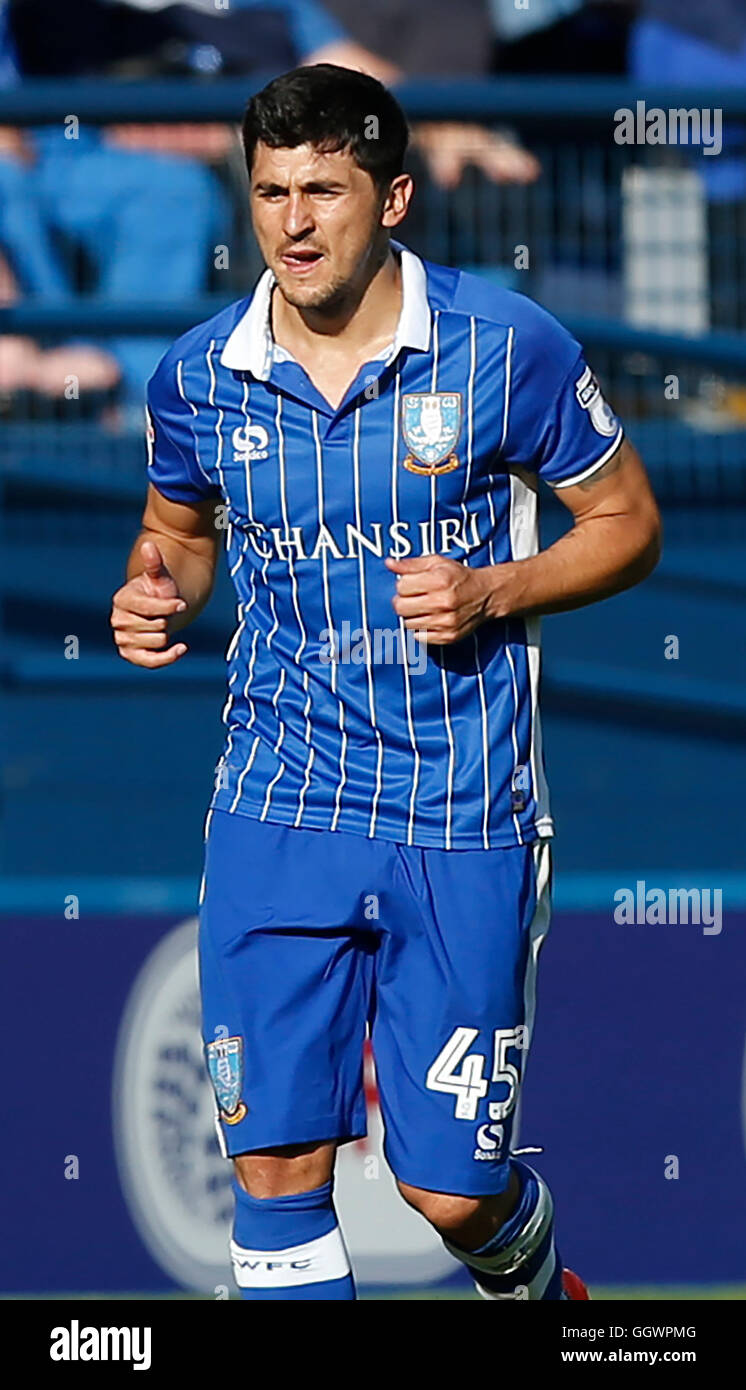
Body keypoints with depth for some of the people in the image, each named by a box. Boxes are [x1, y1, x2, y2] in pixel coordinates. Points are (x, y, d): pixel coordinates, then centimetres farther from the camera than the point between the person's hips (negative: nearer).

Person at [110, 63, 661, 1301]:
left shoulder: (507, 346, -8)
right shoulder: (198, 376, 0)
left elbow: (625, 522, 3)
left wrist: (494, 593, -14)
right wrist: (157, 596, -3)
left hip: (462, 818, -2)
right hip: (278, 811, 2)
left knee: (449, 1192, 1)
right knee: (276, 1165, -5)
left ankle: (529, 1276, 37)